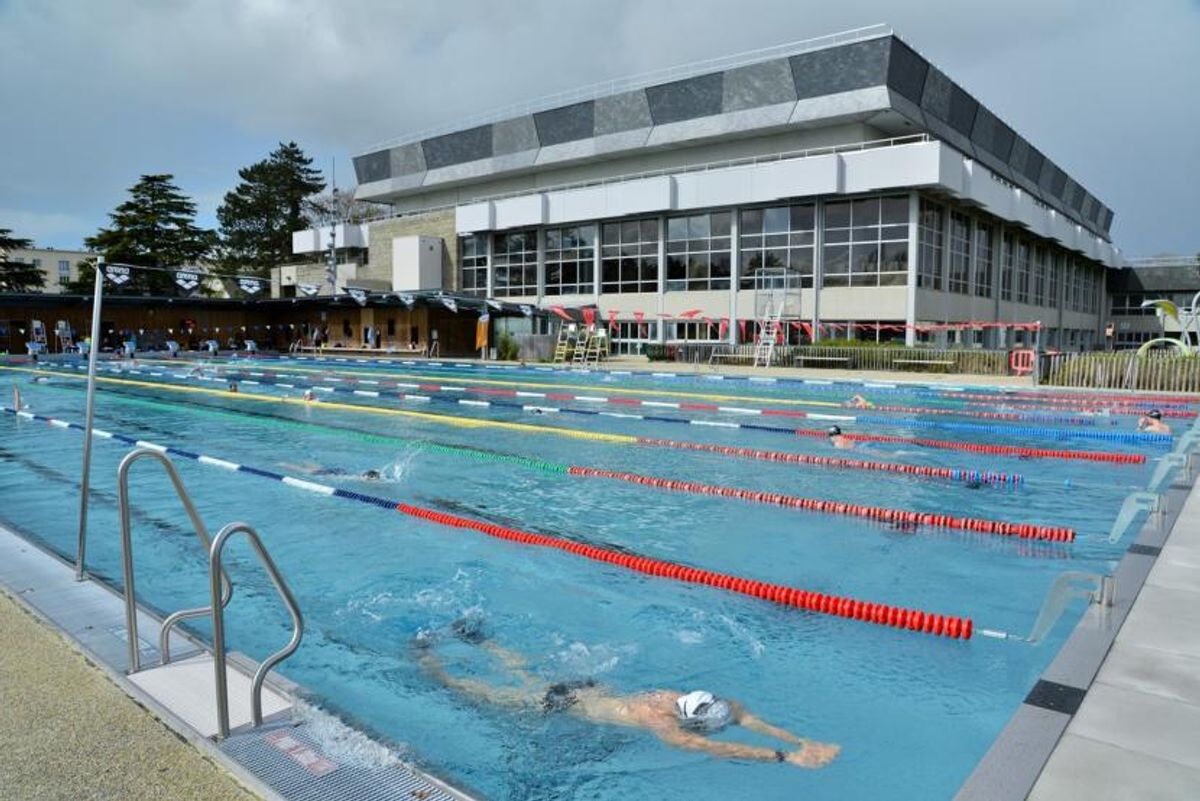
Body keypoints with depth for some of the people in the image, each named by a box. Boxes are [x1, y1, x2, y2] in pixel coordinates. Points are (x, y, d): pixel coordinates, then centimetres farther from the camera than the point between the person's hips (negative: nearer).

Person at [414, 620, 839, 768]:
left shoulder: (685, 700, -20)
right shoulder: (663, 724, -38)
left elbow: (747, 716, -21)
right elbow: (715, 750, -51)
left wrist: (799, 740, -31)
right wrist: (788, 758, -55)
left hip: (585, 687, 6)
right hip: (556, 705, -6)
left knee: (524, 673, 32)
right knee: (478, 693, 15)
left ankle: (473, 635, 52)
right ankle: (425, 652, 34)